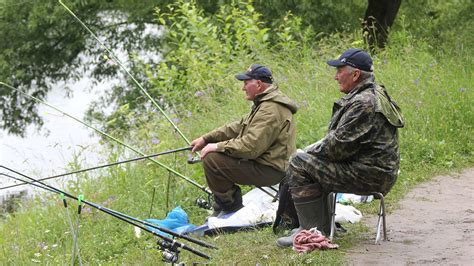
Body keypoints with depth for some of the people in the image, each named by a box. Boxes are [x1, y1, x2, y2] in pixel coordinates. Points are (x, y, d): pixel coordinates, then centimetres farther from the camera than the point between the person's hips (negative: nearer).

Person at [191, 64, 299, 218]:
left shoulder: (270, 110, -21)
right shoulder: (264, 104, 15)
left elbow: (250, 147, -26)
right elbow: (238, 127, 19)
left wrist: (217, 147, -16)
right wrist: (206, 139, 13)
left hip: (269, 170, -11)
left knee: (211, 159, -17)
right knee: (213, 153, 17)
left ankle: (229, 205, 0)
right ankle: (221, 207, 20)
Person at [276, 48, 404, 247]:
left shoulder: (363, 104, -21)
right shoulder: (374, 95, 15)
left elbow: (339, 146, -23)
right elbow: (340, 137, 20)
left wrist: (312, 151, -5)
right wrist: (313, 149, 9)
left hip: (369, 176, -11)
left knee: (299, 165, -12)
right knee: (313, 162, 25)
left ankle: (312, 231, -11)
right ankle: (322, 227, 26)